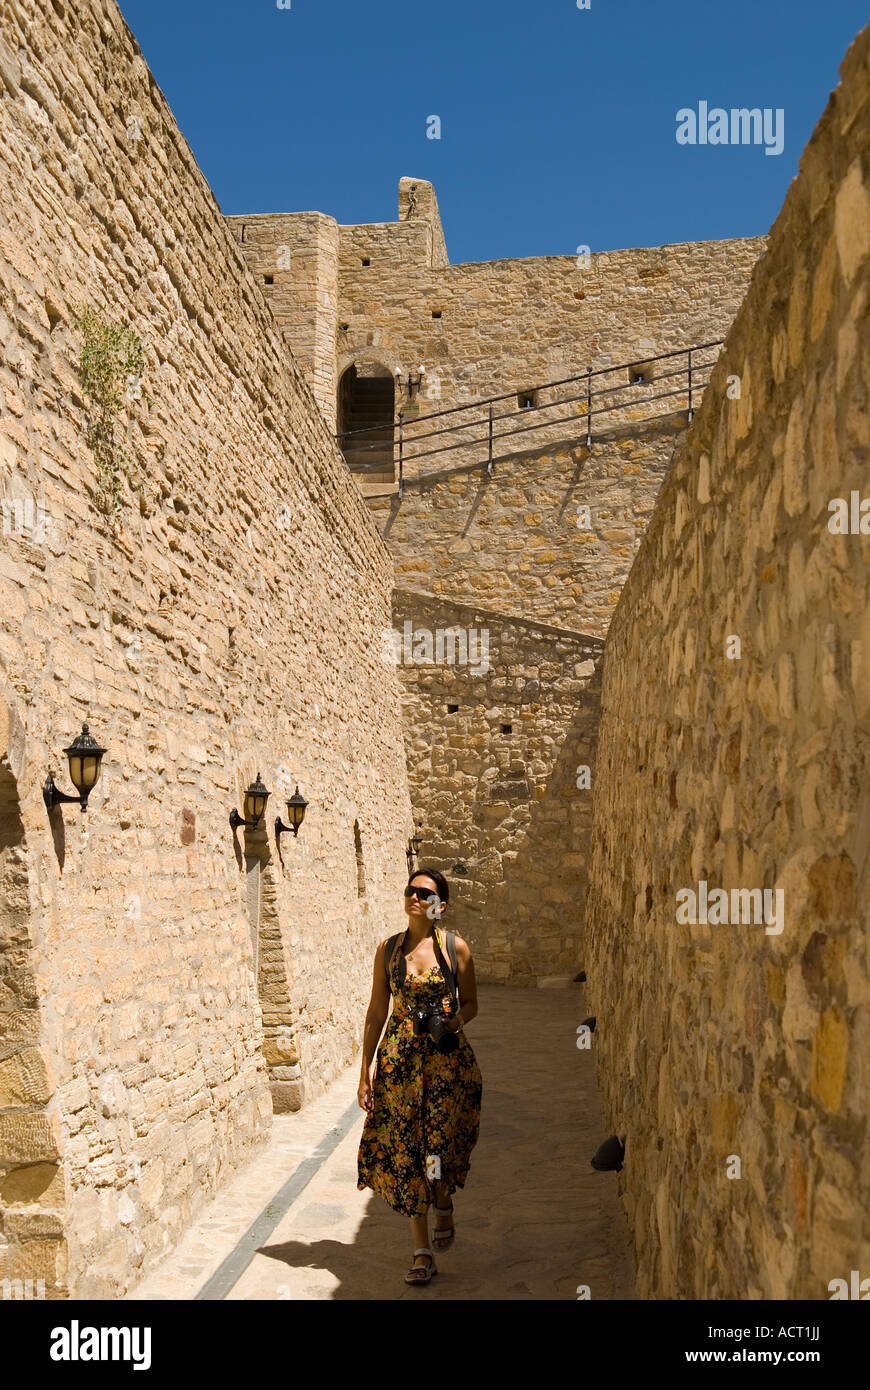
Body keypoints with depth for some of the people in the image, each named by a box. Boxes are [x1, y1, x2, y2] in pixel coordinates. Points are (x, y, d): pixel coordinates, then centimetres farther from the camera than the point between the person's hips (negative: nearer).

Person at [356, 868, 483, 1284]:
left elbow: (470, 1003, 7)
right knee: (405, 1151, 2)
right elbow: (376, 1012, 5)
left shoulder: (455, 948, -3)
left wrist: (453, 1022, -16)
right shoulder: (388, 949, 2)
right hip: (399, 1061, 2)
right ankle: (422, 1252, 15)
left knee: (440, 1145, -1)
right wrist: (365, 1072, 3)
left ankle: (444, 1204, 34)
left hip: (446, 1059, -2)